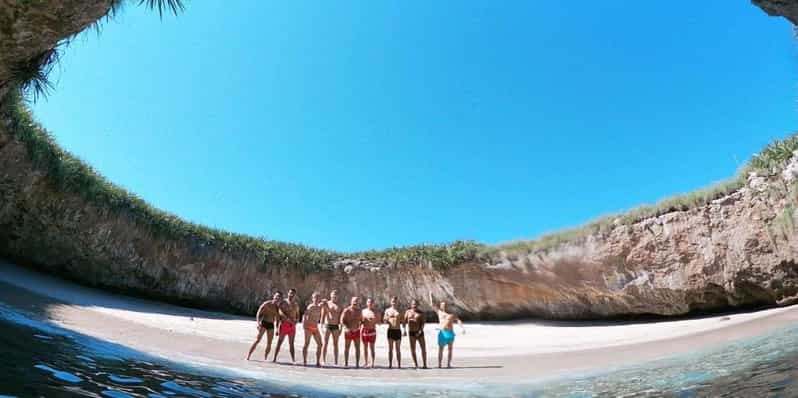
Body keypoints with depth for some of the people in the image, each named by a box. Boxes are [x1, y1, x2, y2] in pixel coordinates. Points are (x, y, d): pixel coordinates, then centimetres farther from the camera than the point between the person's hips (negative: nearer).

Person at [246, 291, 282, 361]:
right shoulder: (266, 303, -5)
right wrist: (258, 322, -22)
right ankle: (248, 356, -2)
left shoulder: (277, 308, 9)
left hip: (271, 325, 4)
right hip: (263, 323, -4)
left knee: (269, 343, 2)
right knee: (258, 340, -10)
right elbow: (258, 313, -8)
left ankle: (265, 358, 14)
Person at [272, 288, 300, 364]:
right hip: (284, 324, -4)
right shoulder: (284, 302, -1)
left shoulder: (296, 305, 14)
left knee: (291, 343, 5)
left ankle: (293, 359, 3)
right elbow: (280, 312, -16)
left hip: (292, 325, 4)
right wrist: (288, 319, -27)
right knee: (279, 342, -2)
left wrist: (296, 320, -3)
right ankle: (275, 358, 3)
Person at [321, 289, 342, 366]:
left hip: (335, 326, 2)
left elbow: (340, 318, 8)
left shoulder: (339, 306, 9)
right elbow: (323, 315, 3)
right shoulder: (326, 304, 4)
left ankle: (336, 362, 6)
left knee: (335, 344, 4)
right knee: (325, 343, -4)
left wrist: (340, 328, 2)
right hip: (327, 325, -2)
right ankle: (323, 360, -2)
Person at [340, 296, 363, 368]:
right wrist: (346, 328, -22)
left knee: (357, 348, 0)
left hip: (356, 331, 3)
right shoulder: (346, 310, -5)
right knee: (346, 347, 4)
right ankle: (346, 363, 12)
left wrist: (360, 324, -6)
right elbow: (342, 321, -8)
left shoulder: (359, 311, 7)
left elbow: (362, 320, 16)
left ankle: (357, 364, 4)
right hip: (348, 331, -3)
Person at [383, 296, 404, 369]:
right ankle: (390, 364, 5)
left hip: (398, 330, 0)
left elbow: (403, 321, 10)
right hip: (390, 330, 0)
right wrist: (386, 320, -15)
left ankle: (399, 364, 7)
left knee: (398, 349, 4)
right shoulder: (387, 310, 8)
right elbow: (384, 320, 7)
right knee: (390, 348, 2)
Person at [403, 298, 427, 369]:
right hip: (411, 332, 1)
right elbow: (405, 321, 6)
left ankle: (425, 365, 9)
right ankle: (416, 365, 5)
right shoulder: (408, 312, 6)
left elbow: (423, 323, -8)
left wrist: (420, 331, -21)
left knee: (423, 348, 0)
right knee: (412, 349, -1)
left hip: (419, 332, -1)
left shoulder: (421, 313, 0)